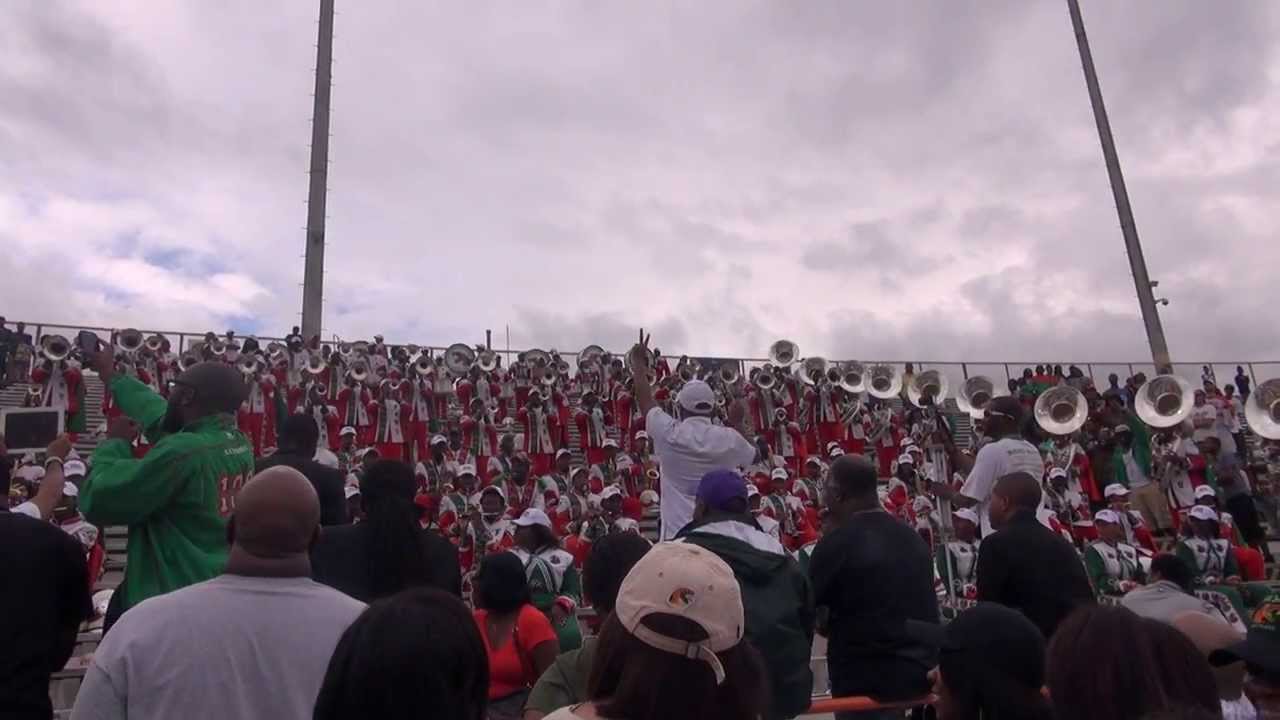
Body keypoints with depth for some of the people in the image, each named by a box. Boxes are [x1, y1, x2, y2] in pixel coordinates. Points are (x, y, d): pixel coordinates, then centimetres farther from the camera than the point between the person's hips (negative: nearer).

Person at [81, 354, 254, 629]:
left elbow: (96, 502, -15)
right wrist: (112, 378, 28)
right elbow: (163, 419, 17)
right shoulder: (240, 445, -1)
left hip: (171, 601, -7)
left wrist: (115, 442, -1)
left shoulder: (182, 451, -24)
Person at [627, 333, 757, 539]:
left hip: (676, 533, -1)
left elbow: (645, 399, 11)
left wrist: (639, 363, 27)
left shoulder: (669, 434, -6)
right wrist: (736, 424, 29)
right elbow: (753, 456, 19)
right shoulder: (729, 439, -3)